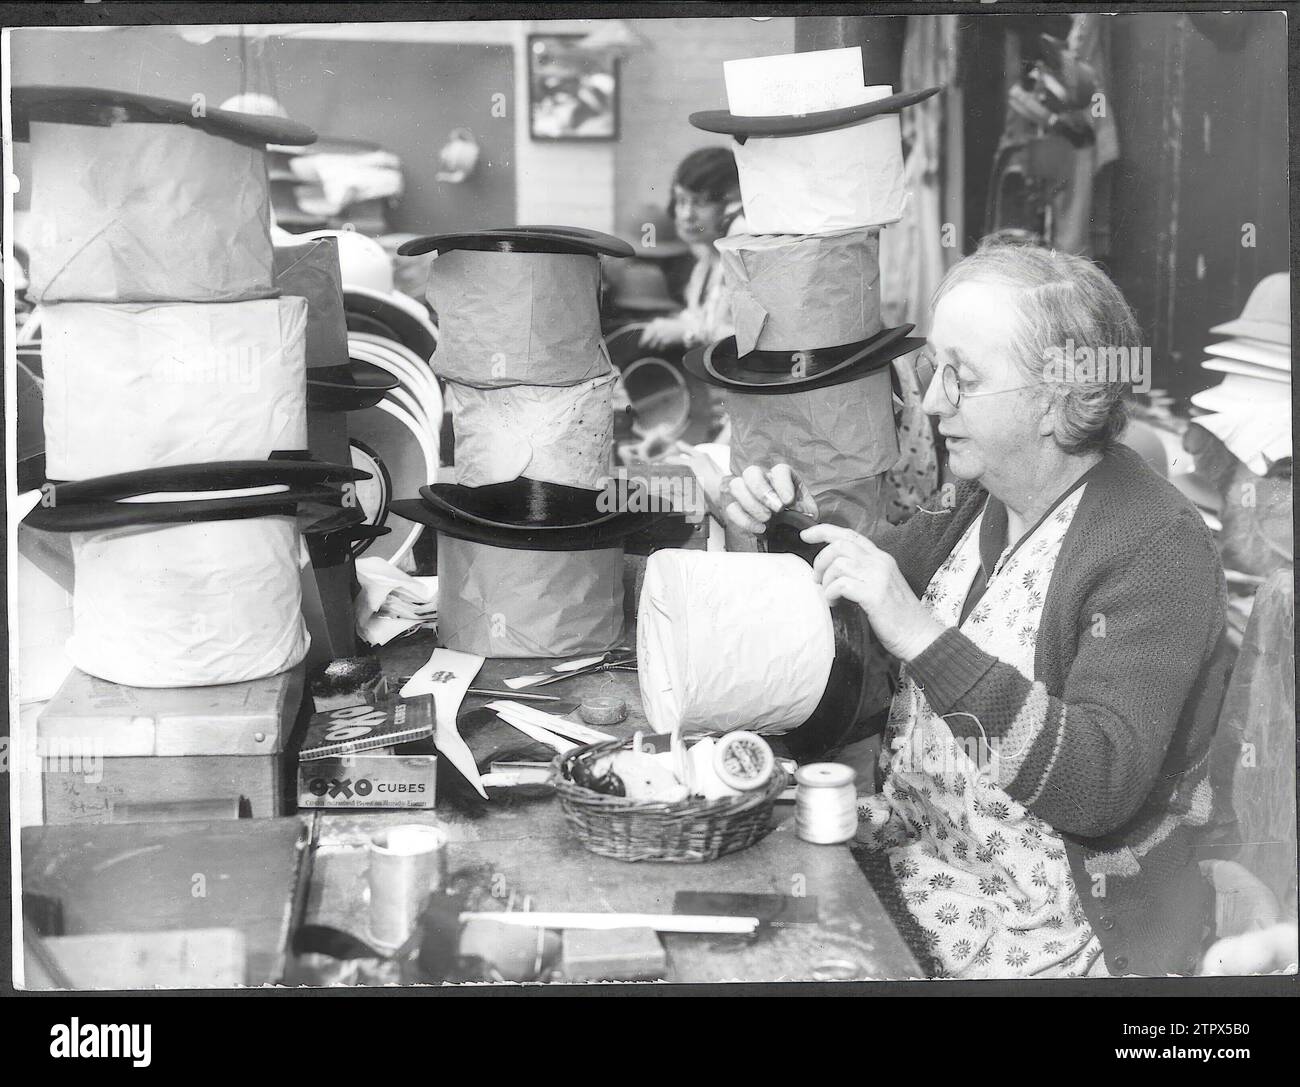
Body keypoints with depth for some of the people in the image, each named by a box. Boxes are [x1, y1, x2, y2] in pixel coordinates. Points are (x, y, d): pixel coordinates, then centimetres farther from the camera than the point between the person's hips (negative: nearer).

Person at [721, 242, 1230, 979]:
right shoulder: (975, 500, 4)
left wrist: (922, 637, -34)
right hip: (908, 871, 7)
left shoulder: (1158, 549, -17)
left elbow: (1103, 783, -28)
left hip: (1044, 939, -6)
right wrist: (800, 532, -1)